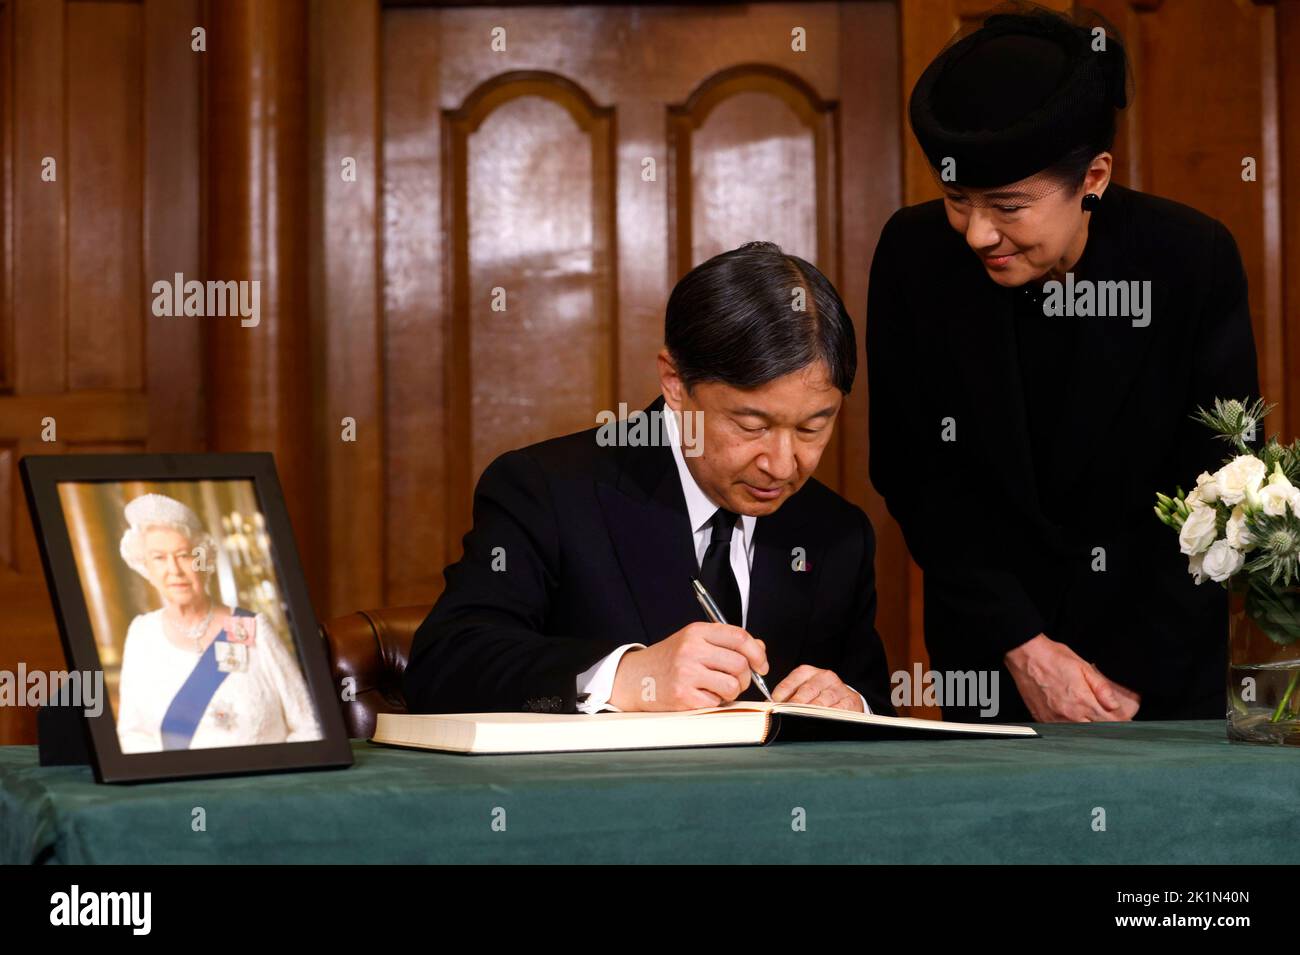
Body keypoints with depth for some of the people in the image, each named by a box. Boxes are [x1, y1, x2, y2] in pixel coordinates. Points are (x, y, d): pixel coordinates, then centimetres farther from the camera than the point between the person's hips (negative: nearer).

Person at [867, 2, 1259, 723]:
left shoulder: (1193, 260, -17)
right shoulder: (913, 254, -14)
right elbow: (912, 471, -8)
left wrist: (1136, 681, -15)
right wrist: (1020, 645, -14)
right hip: (989, 647, 1)